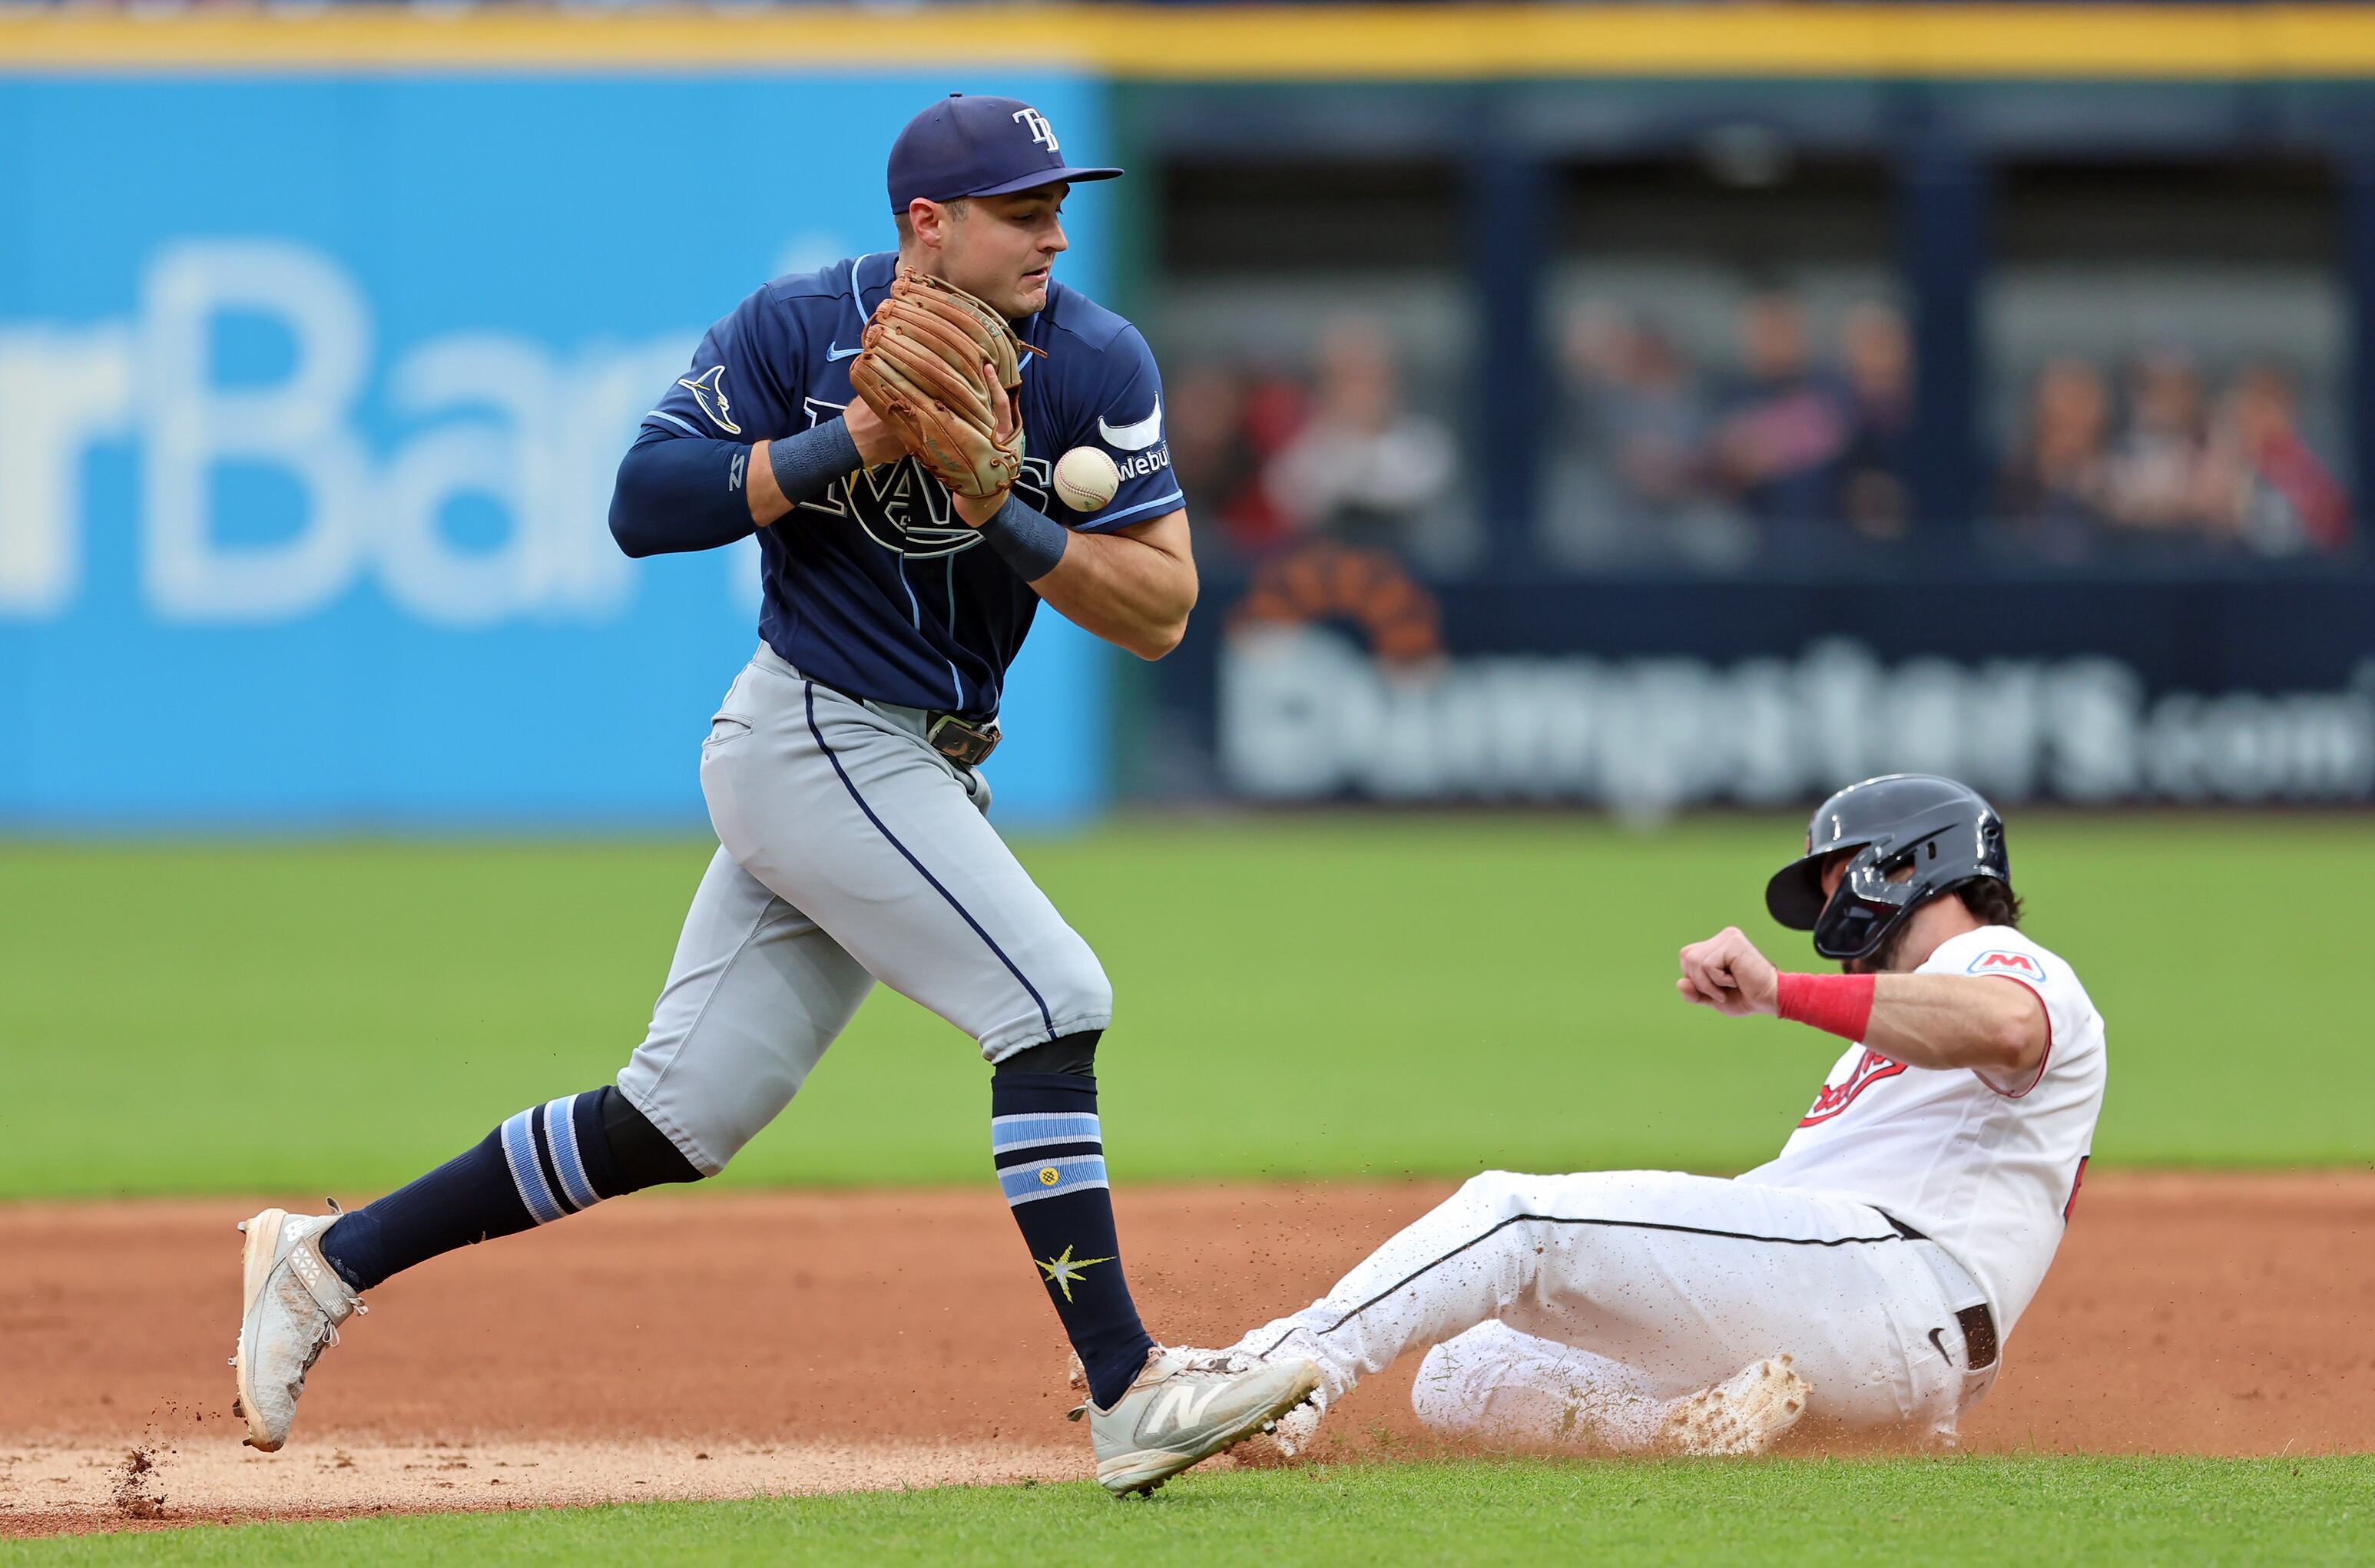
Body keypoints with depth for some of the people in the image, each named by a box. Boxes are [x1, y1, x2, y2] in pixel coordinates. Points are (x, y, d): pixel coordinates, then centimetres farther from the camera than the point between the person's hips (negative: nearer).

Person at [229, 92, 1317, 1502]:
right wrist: (847, 446, -22)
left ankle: (330, 1261, 19)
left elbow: (1161, 612, -6)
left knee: (676, 1123, 8)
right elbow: (643, 504, -14)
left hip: (914, 773, 6)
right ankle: (1129, 1396, -17)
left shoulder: (1096, 364, -1)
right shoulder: (801, 329, -10)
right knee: (1051, 1002, -18)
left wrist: (1002, 514, -20)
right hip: (817, 741, -6)